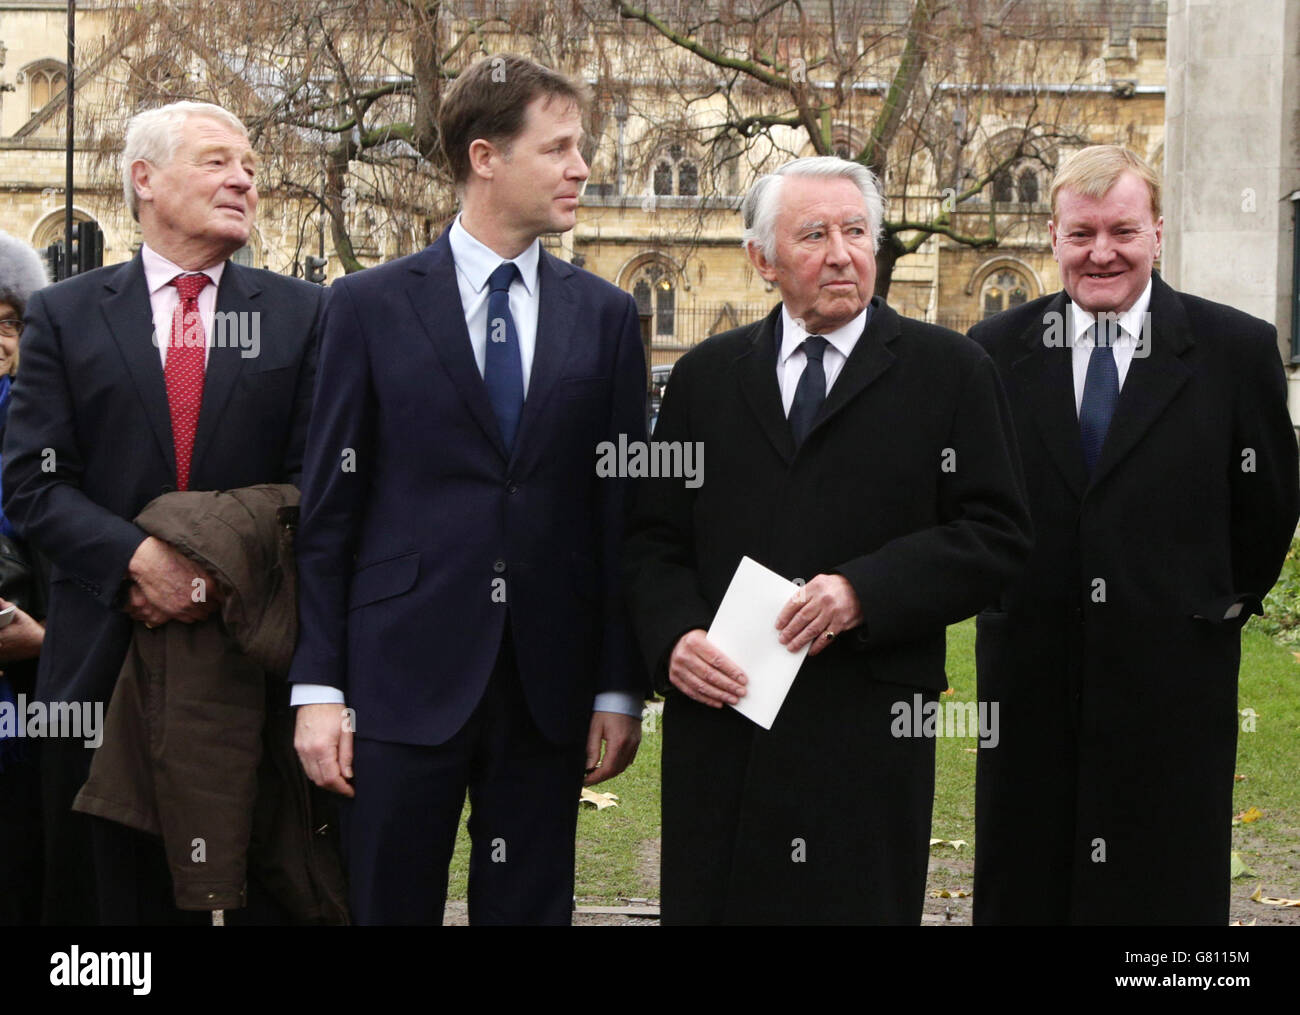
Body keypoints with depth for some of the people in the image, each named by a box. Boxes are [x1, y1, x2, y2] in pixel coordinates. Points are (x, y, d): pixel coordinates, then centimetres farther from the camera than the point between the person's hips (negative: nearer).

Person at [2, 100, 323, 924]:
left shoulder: (301, 314, 7)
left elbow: (312, 478, 1)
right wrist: (136, 556, -17)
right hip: (105, 660, 0)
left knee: (257, 891, 7)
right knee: (107, 890, 8)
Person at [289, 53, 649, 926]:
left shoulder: (605, 316, 7)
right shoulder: (370, 306, 2)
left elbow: (622, 512, 7)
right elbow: (329, 510, 1)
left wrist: (619, 689, 3)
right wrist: (318, 688, -4)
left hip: (549, 687, 2)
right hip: (406, 679, -2)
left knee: (530, 906, 9)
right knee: (389, 903, 4)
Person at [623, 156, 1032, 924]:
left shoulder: (950, 371, 4)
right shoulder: (707, 375, 13)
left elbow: (998, 536, -2)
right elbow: (656, 537, 13)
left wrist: (864, 592, -14)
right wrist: (674, 636, -6)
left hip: (870, 735, -2)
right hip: (720, 719, 3)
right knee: (711, 904, 6)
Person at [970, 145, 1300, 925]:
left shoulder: (1237, 349, -2)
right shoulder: (995, 351, 4)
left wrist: (1225, 605, 11)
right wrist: (1005, 595, 12)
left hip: (1172, 680, -2)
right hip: (1030, 676, 2)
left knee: (1166, 888, 5)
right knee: (1022, 887, 9)